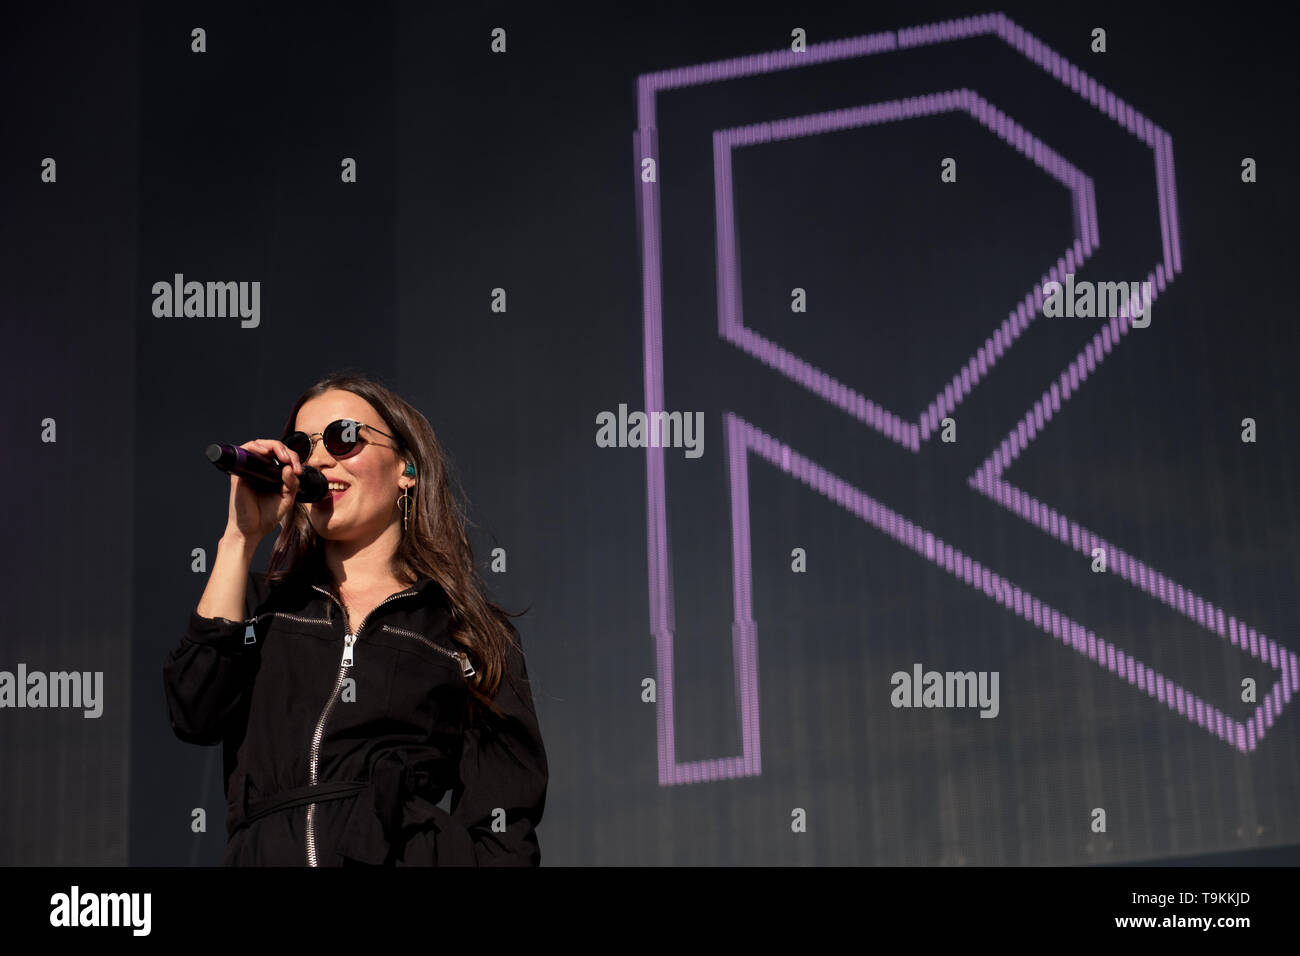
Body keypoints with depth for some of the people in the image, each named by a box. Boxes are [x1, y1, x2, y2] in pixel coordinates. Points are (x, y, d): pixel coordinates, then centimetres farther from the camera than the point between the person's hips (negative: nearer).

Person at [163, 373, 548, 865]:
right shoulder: (261, 603, 21)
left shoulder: (475, 635, 13)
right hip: (264, 852, 2)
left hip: (407, 851, -1)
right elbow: (196, 715, 2)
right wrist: (241, 537, 6)